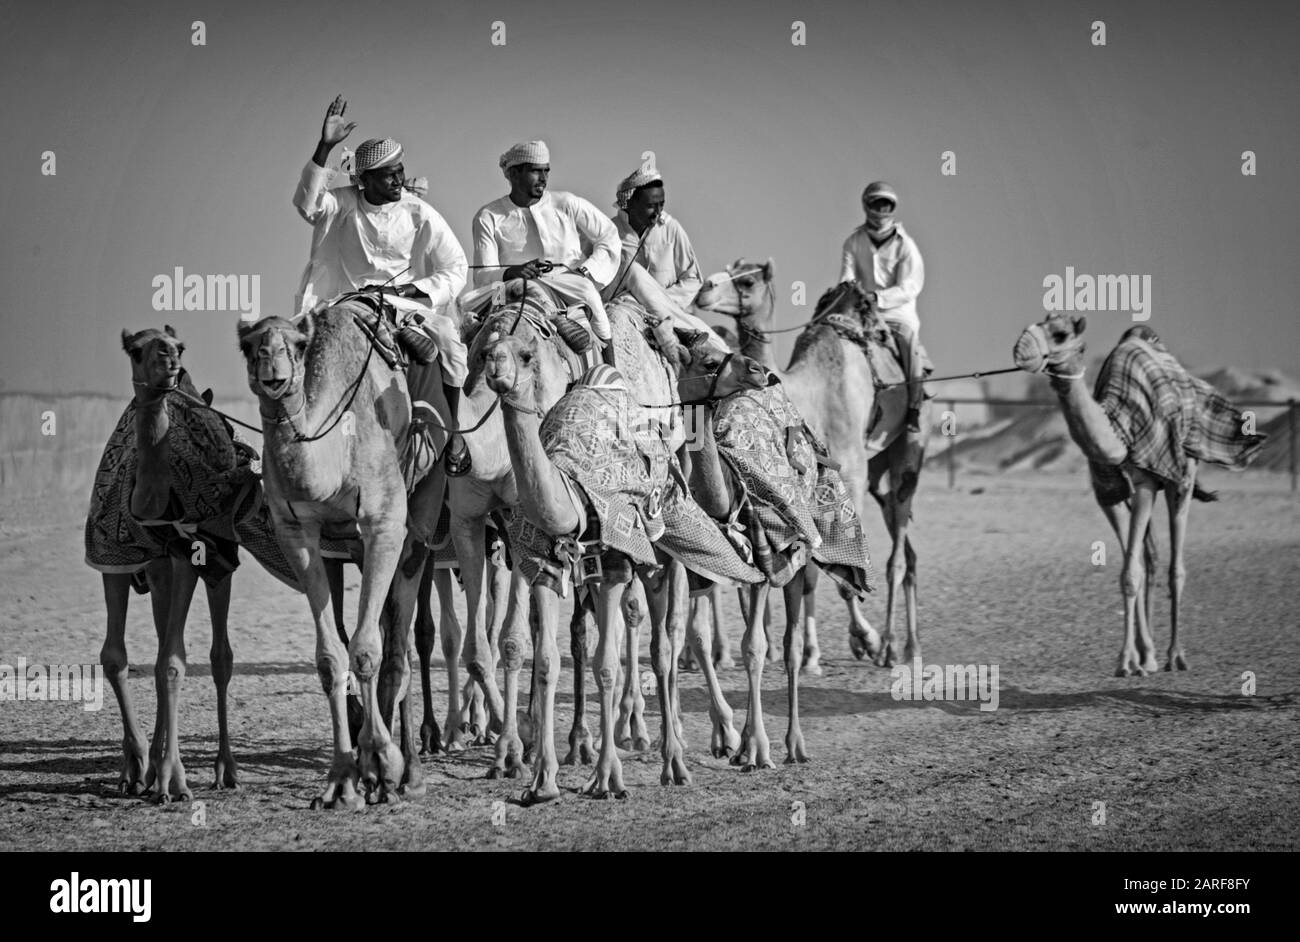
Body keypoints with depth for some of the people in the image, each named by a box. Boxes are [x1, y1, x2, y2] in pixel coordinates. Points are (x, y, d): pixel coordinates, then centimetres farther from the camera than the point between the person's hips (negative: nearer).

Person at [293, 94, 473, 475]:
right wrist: (324, 148, -29)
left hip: (410, 301, -1)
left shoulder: (421, 215, -1)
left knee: (448, 339, -27)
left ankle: (453, 429, -16)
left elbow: (455, 269, 0)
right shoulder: (344, 204, 1)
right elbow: (307, 202, -20)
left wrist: (409, 291, -14)